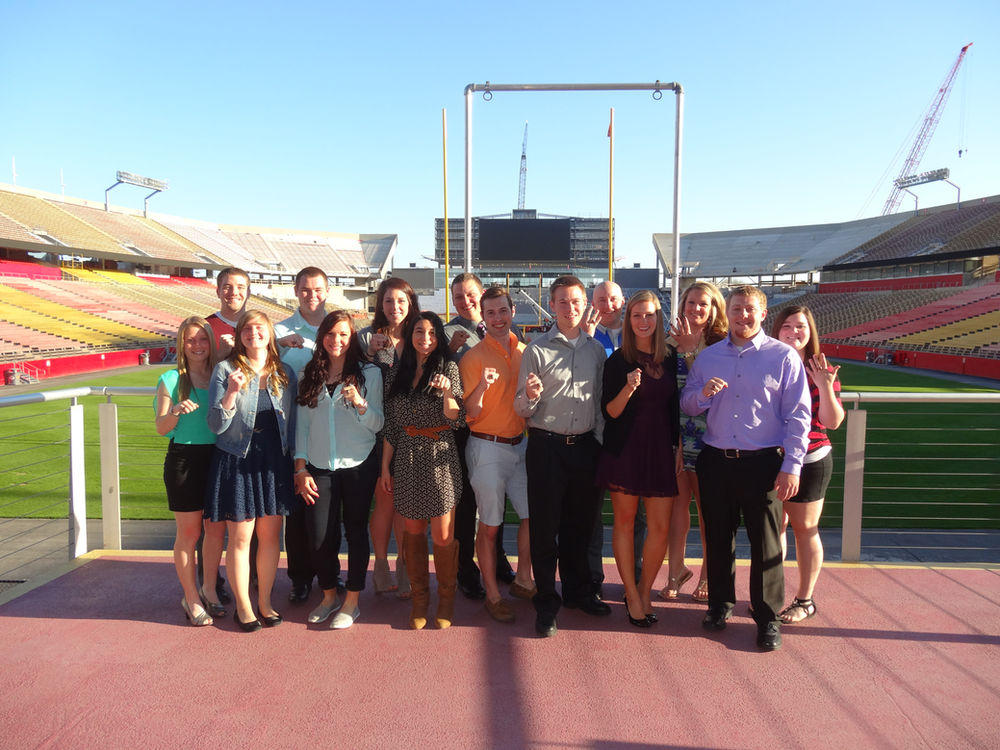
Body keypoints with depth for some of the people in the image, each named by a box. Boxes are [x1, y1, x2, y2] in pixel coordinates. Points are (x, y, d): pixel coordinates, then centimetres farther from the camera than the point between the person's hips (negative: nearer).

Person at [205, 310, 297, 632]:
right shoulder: (226, 370, -2)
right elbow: (216, 425, -7)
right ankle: (243, 606, 19)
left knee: (270, 534, 9)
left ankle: (265, 601, 25)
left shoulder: (285, 373, 8)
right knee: (240, 536, 3)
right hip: (237, 461, -3)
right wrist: (232, 392, -22)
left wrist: (294, 459, 8)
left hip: (274, 461, 3)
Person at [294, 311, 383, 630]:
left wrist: (360, 403, -23)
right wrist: (301, 469, 3)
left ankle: (352, 602, 21)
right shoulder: (310, 375, 9)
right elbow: (302, 424, 9)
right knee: (319, 537, 3)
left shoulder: (369, 373, -1)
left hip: (358, 466, -2)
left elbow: (377, 425, -4)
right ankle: (329, 596, 26)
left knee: (355, 531, 5)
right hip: (319, 468, 3)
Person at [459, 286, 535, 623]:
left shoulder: (524, 352, 7)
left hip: (520, 444, 6)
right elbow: (470, 414, -12)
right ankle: (492, 595, 18)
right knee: (489, 525, 3)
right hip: (488, 447, -5)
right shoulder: (473, 357, -9)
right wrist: (482, 386, -27)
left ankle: (523, 580, 31)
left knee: (533, 513, 11)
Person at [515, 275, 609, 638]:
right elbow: (522, 410, -4)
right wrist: (530, 396, -25)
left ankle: (578, 590, 34)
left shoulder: (596, 349, 8)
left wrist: (601, 440, 7)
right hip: (547, 445, -3)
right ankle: (546, 602, 19)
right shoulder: (537, 350, -3)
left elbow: (601, 401, 14)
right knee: (545, 526, 4)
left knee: (581, 523, 15)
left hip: (586, 445, 4)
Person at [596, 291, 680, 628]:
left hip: (661, 448, 3)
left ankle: (645, 590, 23)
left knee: (660, 527, 2)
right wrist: (628, 389, -23)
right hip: (625, 448, -3)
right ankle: (632, 595, 21)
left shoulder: (671, 358, 7)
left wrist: (679, 447, 9)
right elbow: (609, 412, -6)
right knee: (625, 522, 6)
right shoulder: (617, 361, -3)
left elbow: (675, 407, 13)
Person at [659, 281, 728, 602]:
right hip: (674, 435, 2)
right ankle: (676, 569, 24)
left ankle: (707, 575, 23)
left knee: (707, 507, 6)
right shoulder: (670, 341, 7)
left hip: (709, 438, -2)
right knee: (677, 503, 8)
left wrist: (690, 348, -13)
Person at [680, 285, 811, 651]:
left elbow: (798, 415, -3)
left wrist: (792, 466, -9)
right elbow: (686, 403, 11)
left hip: (764, 464, -3)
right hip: (715, 462, 3)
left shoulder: (784, 356, 0)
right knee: (718, 538, 14)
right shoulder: (708, 356, 10)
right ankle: (720, 604, 32)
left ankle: (768, 619, 19)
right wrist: (703, 394, -12)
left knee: (766, 543, 4)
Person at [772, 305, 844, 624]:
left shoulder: (821, 371, -5)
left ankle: (804, 600, 22)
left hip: (809, 462, -3)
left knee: (804, 528, 7)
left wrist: (825, 387, -21)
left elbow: (833, 422, -8)